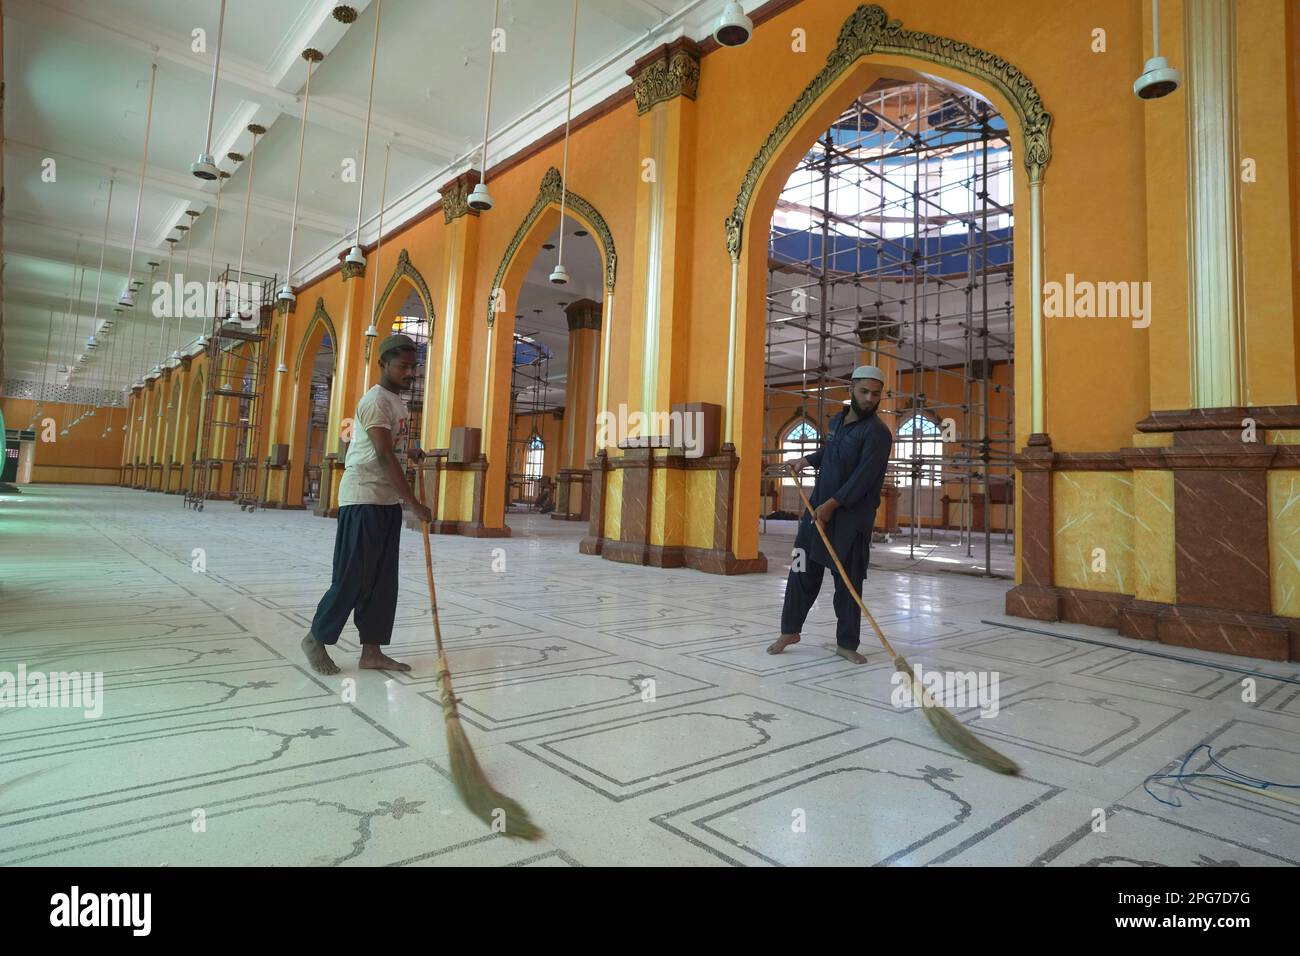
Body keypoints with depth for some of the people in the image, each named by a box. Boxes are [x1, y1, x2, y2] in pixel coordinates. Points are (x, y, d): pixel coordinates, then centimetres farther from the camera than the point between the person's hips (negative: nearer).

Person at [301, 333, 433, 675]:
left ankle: (371, 650, 14)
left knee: (382, 580, 8)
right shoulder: (376, 401, -14)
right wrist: (415, 504, -23)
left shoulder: (398, 401, 15)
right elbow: (385, 457, -21)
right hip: (363, 498, -9)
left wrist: (412, 451, 6)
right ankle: (316, 638, 15)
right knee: (353, 576, -4)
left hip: (388, 500, 9)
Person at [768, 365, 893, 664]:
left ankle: (846, 643, 15)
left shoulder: (878, 432, -11)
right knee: (802, 572, 7)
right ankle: (790, 631, 20)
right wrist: (808, 460, 18)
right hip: (817, 508, 6)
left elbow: (863, 477, -21)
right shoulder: (836, 420, 11)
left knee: (849, 582, 2)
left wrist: (832, 505, -24)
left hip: (852, 518, -6)